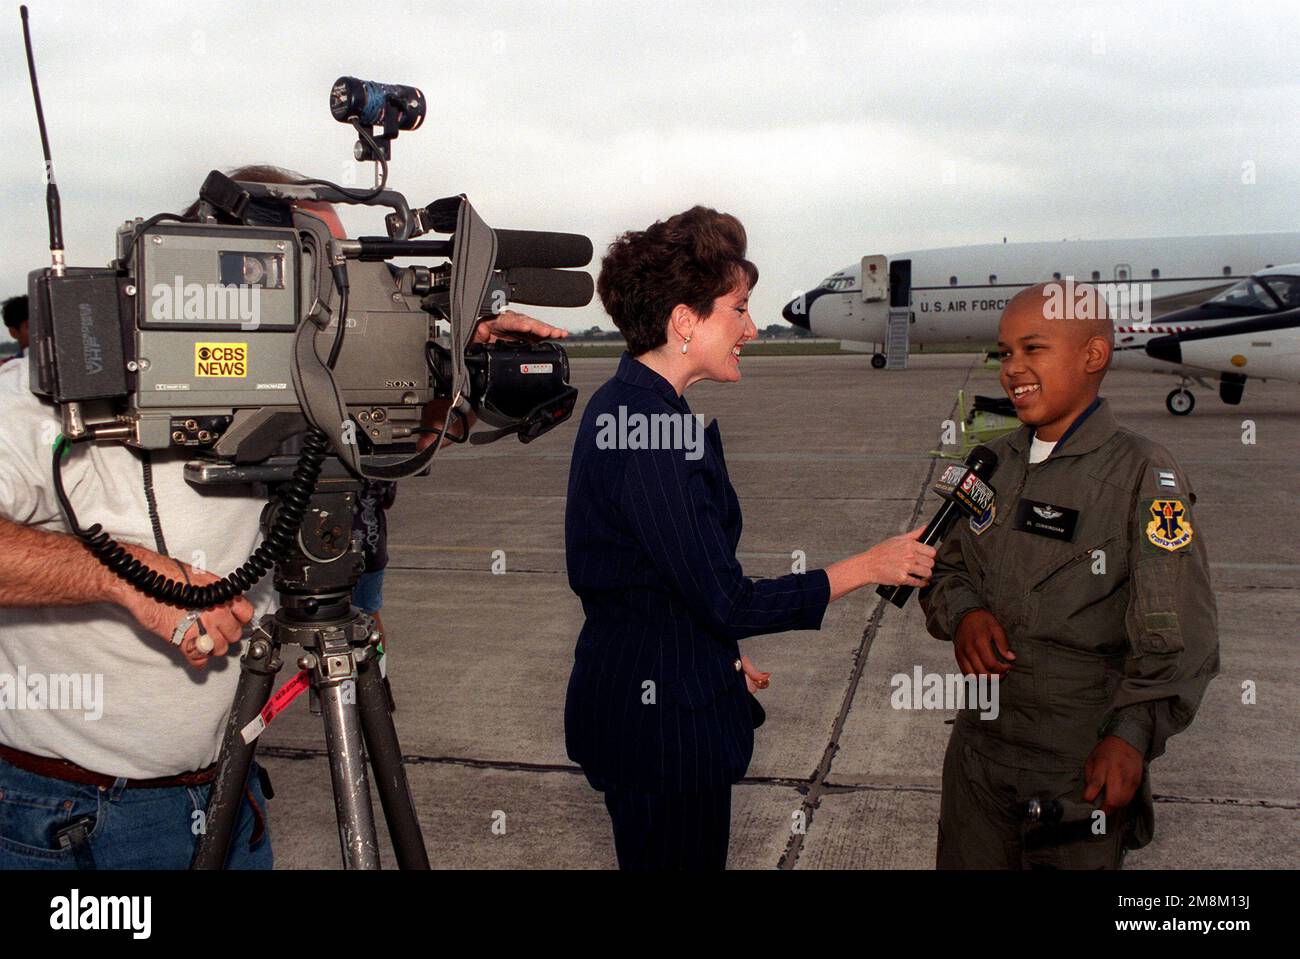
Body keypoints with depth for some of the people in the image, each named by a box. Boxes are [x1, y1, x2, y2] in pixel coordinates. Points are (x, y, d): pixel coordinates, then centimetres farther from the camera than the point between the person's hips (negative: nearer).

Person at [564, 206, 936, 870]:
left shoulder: (620, 405, 7)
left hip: (621, 687, 10)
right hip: (662, 717, -10)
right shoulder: (656, 425, -24)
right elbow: (728, 602, -23)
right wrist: (867, 567, -13)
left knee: (650, 855, 22)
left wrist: (720, 657, 21)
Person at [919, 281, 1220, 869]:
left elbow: (1178, 635, -14)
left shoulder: (1144, 475, -13)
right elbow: (947, 567, 14)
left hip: (1087, 760, -5)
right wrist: (962, 614, -7)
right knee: (967, 863, 16)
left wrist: (1133, 735, -22)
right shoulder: (993, 464, 5)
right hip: (979, 743, 5)